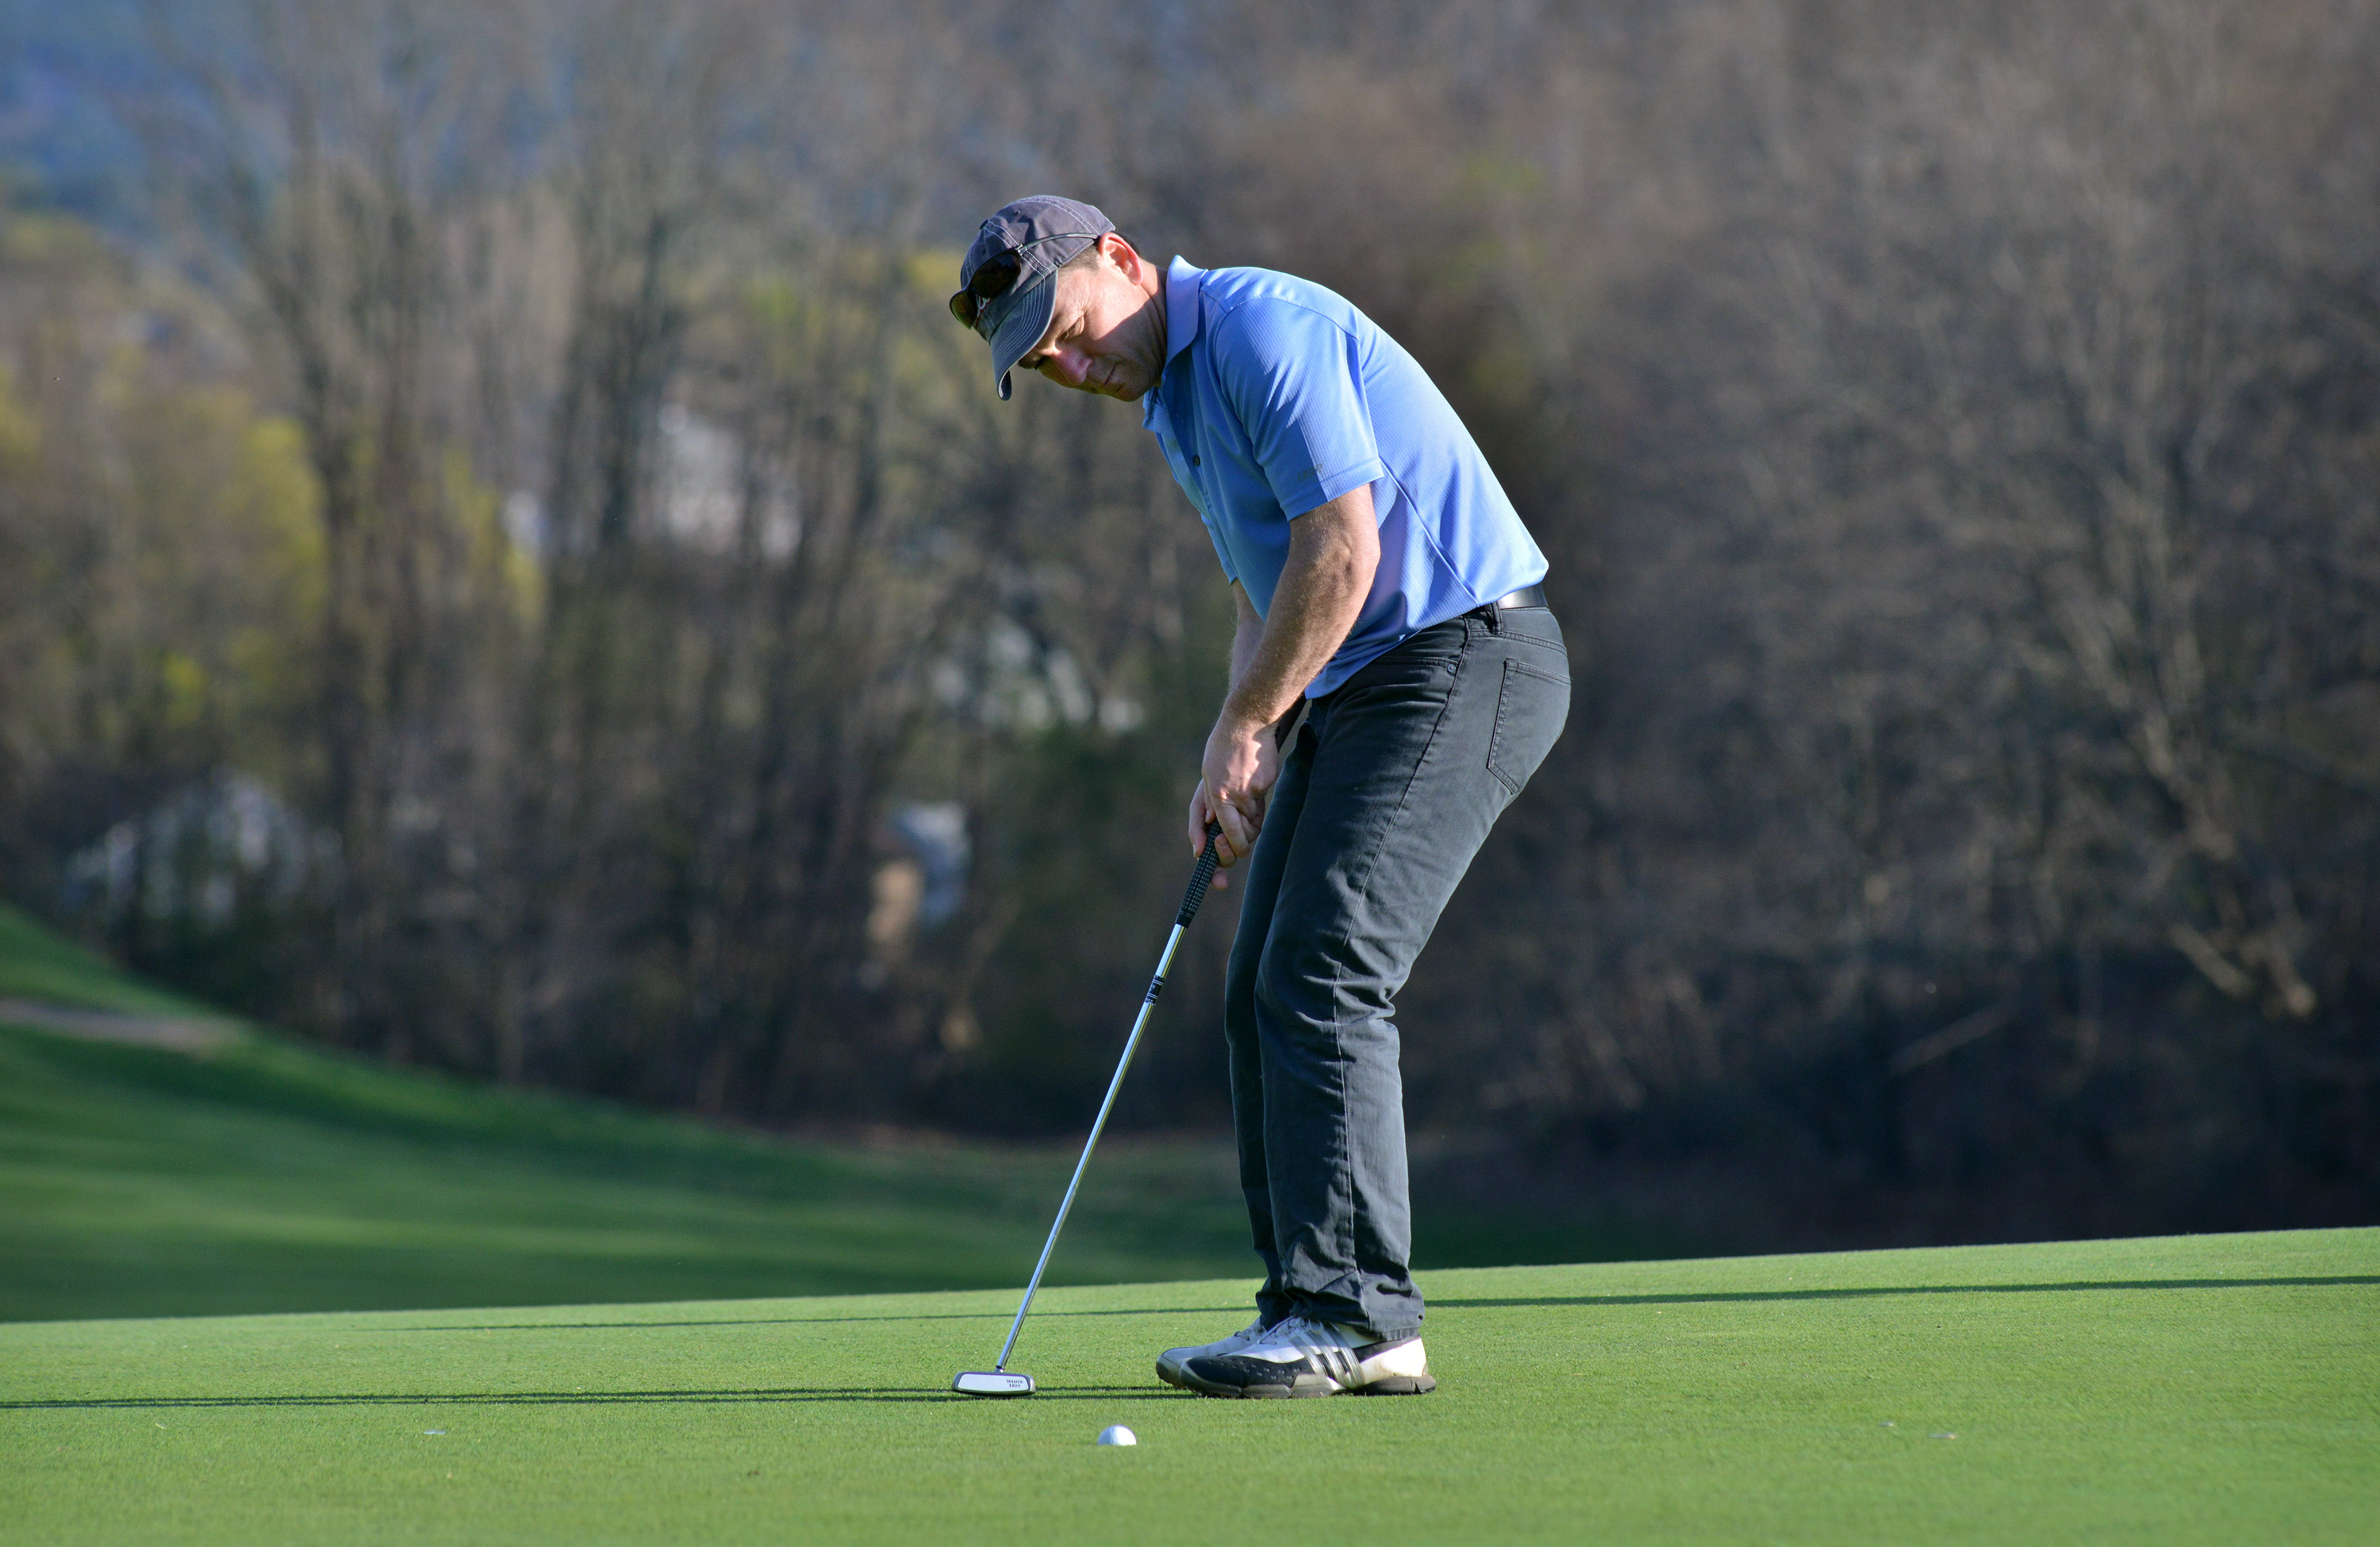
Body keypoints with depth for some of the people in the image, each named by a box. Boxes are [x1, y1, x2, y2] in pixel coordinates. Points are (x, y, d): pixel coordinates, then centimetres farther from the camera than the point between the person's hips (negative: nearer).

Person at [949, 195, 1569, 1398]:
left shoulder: (1259, 327, -15)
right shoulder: (1172, 397, 17)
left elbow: (1343, 549, -21)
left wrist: (1242, 729, -11)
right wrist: (1245, 752, 6)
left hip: (1462, 662, -10)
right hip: (1355, 689, 10)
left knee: (1321, 980, -15)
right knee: (1264, 993, 7)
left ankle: (1349, 1315, -14)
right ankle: (1321, 1312, 8)